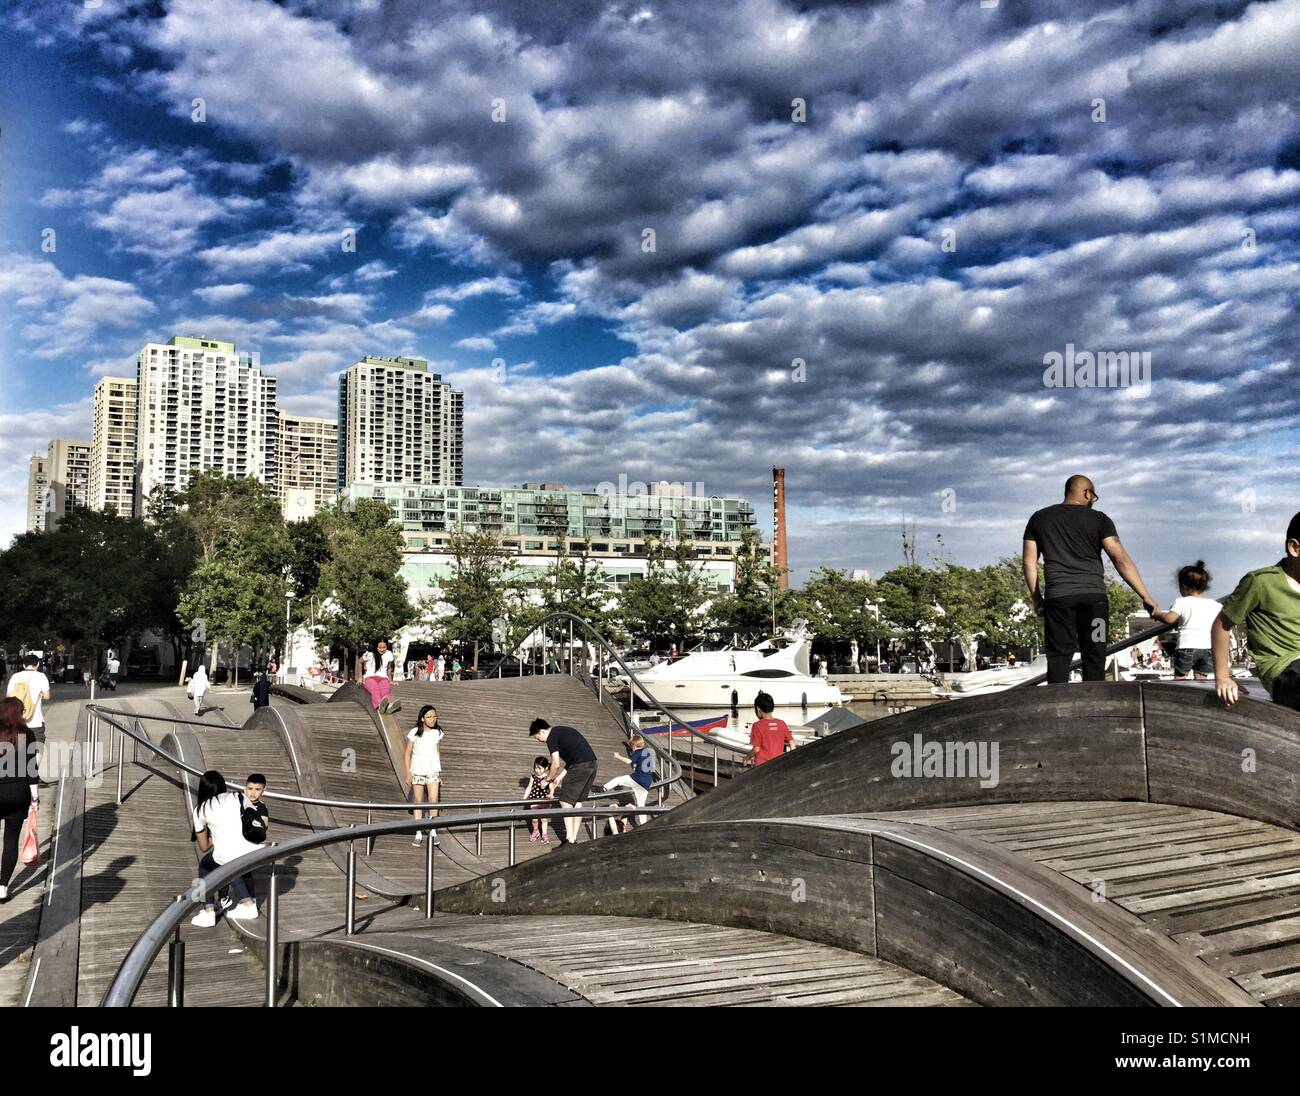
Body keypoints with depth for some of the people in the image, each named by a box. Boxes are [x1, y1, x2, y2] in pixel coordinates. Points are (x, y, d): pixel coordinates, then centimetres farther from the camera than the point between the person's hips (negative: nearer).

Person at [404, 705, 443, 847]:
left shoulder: (437, 733, 2)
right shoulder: (414, 733, -8)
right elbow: (408, 753, -2)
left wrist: (440, 774, 13)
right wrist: (408, 773, -6)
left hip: (433, 771, 1)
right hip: (417, 771, -1)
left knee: (433, 800, -10)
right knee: (418, 802, 5)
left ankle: (433, 831, 5)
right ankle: (419, 834, 12)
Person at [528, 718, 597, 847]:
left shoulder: (552, 737, -3)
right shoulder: (563, 731, 24)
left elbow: (556, 764, -5)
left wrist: (548, 778, 12)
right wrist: (560, 777, 23)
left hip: (580, 767, -9)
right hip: (592, 763, 9)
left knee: (565, 801, 0)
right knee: (577, 801, 16)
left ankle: (569, 839, -2)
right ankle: (574, 838, 18)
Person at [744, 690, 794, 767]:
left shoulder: (757, 725, -12)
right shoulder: (782, 724, 2)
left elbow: (756, 748, -13)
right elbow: (792, 743, 5)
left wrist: (746, 757, 2)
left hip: (762, 764, -4)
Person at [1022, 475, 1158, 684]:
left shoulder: (1039, 518, 12)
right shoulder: (1099, 519, 4)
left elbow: (1029, 562, 10)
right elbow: (1121, 560, -3)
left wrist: (1036, 598, 18)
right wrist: (1145, 596, -1)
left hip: (1057, 597, 1)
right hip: (1093, 596, -1)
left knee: (1058, 659, 1)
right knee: (1094, 660, 5)